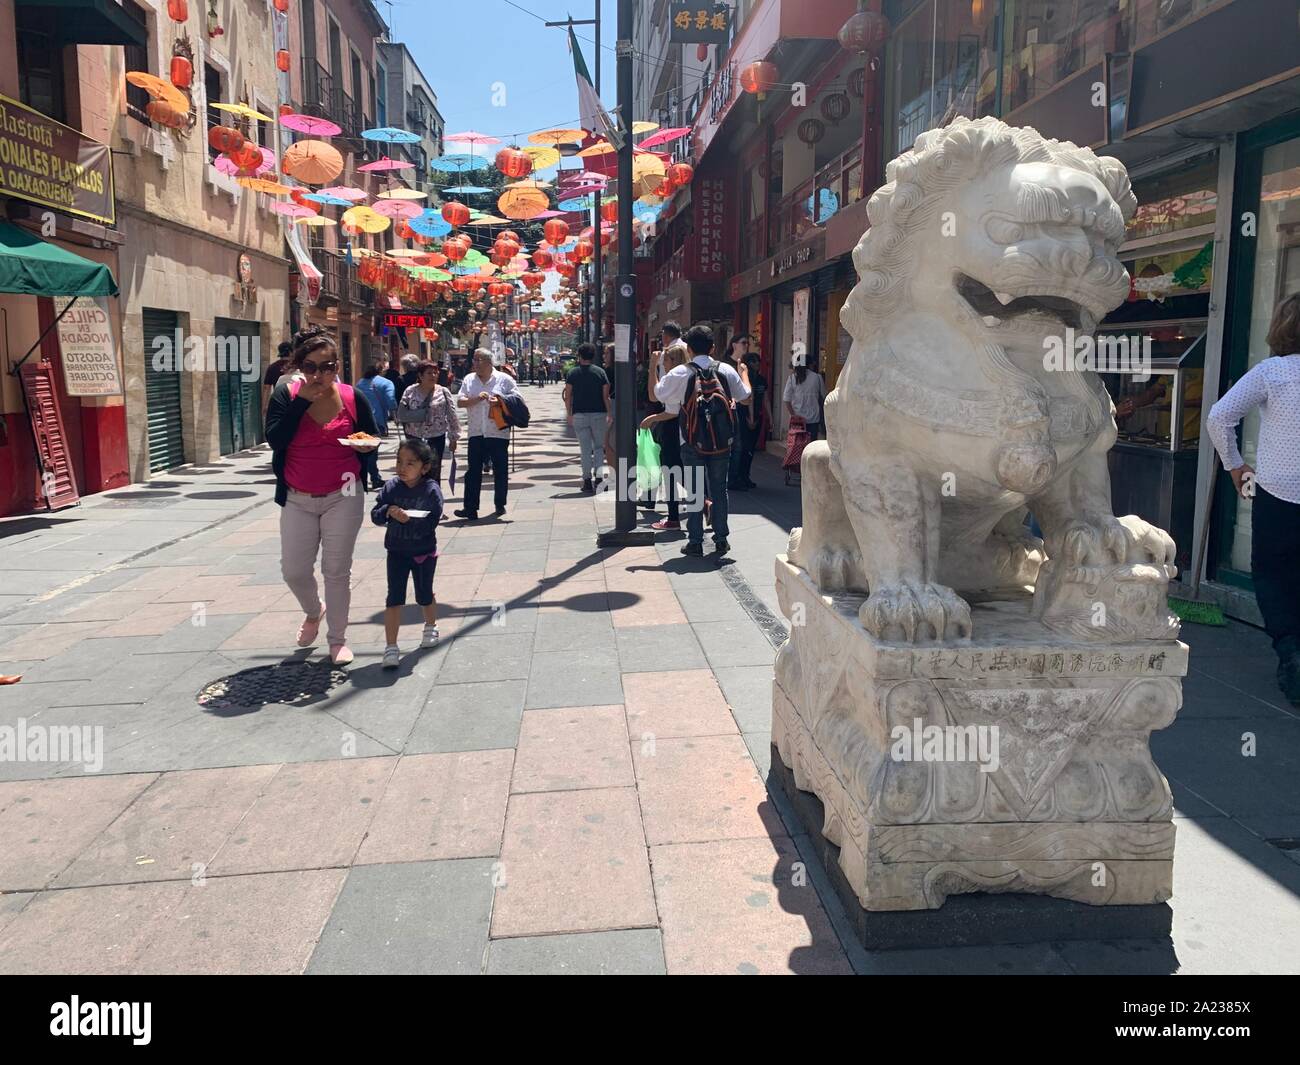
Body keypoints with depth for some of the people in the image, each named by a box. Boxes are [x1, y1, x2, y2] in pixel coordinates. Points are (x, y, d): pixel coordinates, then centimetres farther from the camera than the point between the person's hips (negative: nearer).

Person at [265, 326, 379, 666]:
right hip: (297, 500, 1)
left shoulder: (353, 397, -5)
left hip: (342, 498, -1)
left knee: (337, 570, 4)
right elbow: (274, 438, -19)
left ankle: (338, 639, 19)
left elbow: (374, 438, 8)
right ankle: (314, 612, 39)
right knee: (294, 571, 6)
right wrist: (302, 400, -22)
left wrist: (368, 445, -16)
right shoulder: (286, 393, -6)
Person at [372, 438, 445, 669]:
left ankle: (431, 627, 45)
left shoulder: (432, 490, -14)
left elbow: (431, 523, -20)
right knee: (394, 598, -3)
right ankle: (391, 646, 0)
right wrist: (388, 511, -25)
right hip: (397, 552, 2)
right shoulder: (391, 487, -4)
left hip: (424, 552, -2)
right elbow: (375, 516, -4)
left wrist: (408, 518, -33)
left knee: (424, 595, 15)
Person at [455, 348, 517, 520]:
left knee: (500, 471, 8)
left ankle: (500, 505, 23)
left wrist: (500, 402, -15)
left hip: (498, 433, -2)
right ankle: (470, 508, -2)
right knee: (473, 471, -2)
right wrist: (477, 398, -14)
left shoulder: (504, 379, 0)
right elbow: (460, 402, 2)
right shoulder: (469, 380, 9)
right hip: (476, 433, 2)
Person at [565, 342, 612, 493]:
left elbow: (568, 396, -1)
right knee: (599, 446, 10)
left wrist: (569, 414, 8)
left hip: (579, 414, 0)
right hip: (598, 414, 0)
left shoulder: (572, 373, 0)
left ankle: (587, 480, 2)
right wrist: (609, 414, 4)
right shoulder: (600, 372, 1)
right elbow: (606, 396, -2)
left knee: (585, 448, 3)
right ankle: (598, 478, 2)